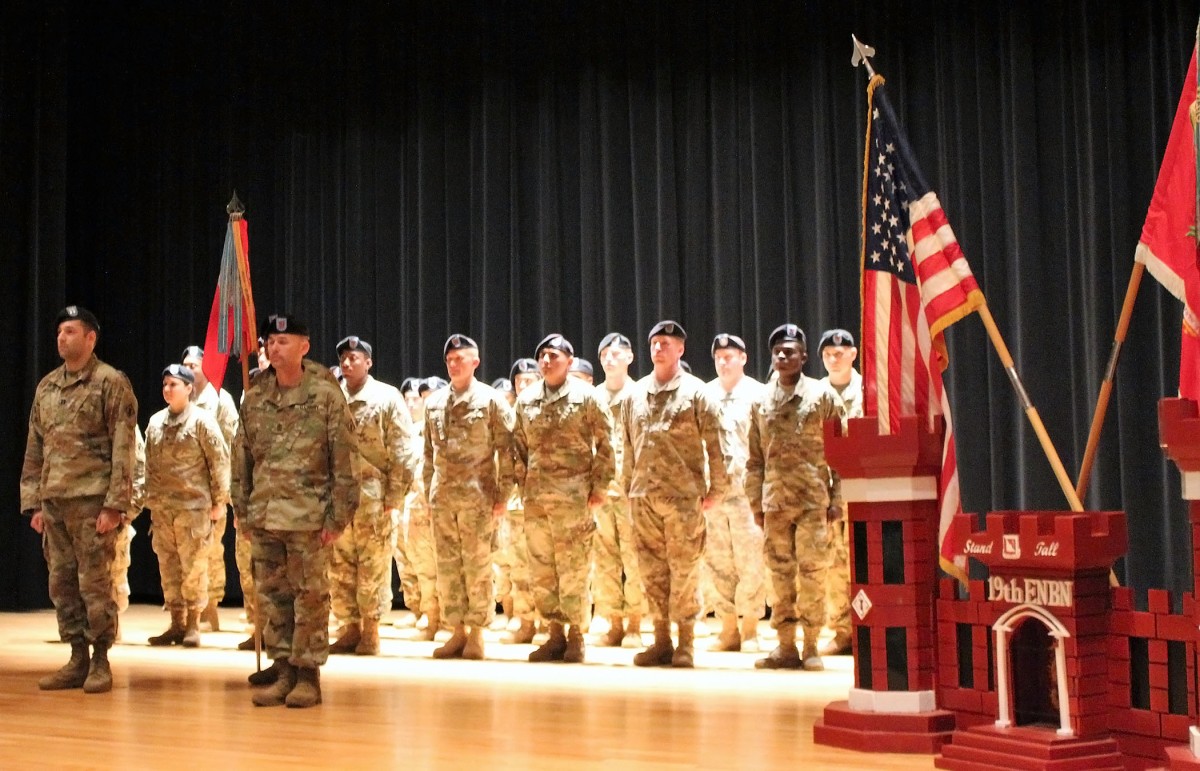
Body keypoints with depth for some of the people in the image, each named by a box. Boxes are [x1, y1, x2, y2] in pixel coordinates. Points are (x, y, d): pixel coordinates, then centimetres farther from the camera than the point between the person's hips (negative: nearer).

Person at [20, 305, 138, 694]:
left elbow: (123, 449, -10)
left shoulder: (111, 383, -5)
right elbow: (34, 449, 17)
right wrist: (33, 502, 11)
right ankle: (77, 659, 17)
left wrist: (114, 505, -15)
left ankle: (100, 662, 7)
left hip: (92, 501, -6)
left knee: (94, 584, -3)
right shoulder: (46, 387, 14)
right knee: (62, 584, 9)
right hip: (54, 502, 6)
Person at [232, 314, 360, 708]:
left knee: (310, 595, 1)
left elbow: (345, 461, -7)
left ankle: (307, 673, 10)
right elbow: (242, 455, 14)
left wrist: (338, 516, -10)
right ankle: (282, 669, 19)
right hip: (264, 514, 5)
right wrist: (242, 506, 9)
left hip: (308, 516, -5)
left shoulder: (326, 396, -6)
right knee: (271, 595, 9)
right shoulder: (255, 397, 8)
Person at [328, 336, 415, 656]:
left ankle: (370, 630, 9)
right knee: (340, 567, 8)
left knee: (373, 567, 1)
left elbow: (402, 454, -5)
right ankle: (349, 627, 17)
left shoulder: (388, 398, -1)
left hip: (374, 497, -4)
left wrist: (394, 500, -10)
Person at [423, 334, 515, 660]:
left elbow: (505, 449, -4)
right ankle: (457, 630, 15)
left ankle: (477, 631, 7)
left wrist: (502, 494, -8)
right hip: (442, 496, 5)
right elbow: (429, 451, 17)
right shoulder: (434, 402, 13)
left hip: (477, 495, -5)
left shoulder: (490, 400, -2)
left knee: (477, 565, -1)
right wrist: (429, 490, 12)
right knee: (447, 566, 7)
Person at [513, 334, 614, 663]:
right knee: (541, 569, 7)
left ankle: (576, 635, 7)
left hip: (573, 495, -5)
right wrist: (522, 484, 11)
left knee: (574, 568, -3)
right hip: (536, 496, 5)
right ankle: (556, 633, 18)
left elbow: (605, 443, -2)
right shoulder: (526, 399, 12)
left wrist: (599, 487, -5)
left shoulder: (585, 395, -2)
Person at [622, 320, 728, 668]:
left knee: (684, 568, -1)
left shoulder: (695, 391, 0)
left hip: (683, 495, -4)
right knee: (652, 569, 7)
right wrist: (628, 486, 14)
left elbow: (714, 444, -2)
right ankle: (661, 641, 15)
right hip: (644, 496, 4)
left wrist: (716, 488, -5)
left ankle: (685, 643, 7)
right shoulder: (637, 393, 13)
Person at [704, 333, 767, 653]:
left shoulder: (758, 394, 2)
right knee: (717, 563, 5)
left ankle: (750, 629, 5)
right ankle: (728, 629, 14)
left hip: (746, 491, -4)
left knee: (750, 562, -4)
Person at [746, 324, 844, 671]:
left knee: (812, 570, -5)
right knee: (780, 572, 6)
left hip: (813, 499, -3)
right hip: (775, 500, 3)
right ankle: (786, 645, 12)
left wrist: (837, 498, -5)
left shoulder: (821, 395, 3)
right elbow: (755, 458, 14)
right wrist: (755, 502, 9)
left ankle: (811, 646, 3)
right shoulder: (762, 401, 13)